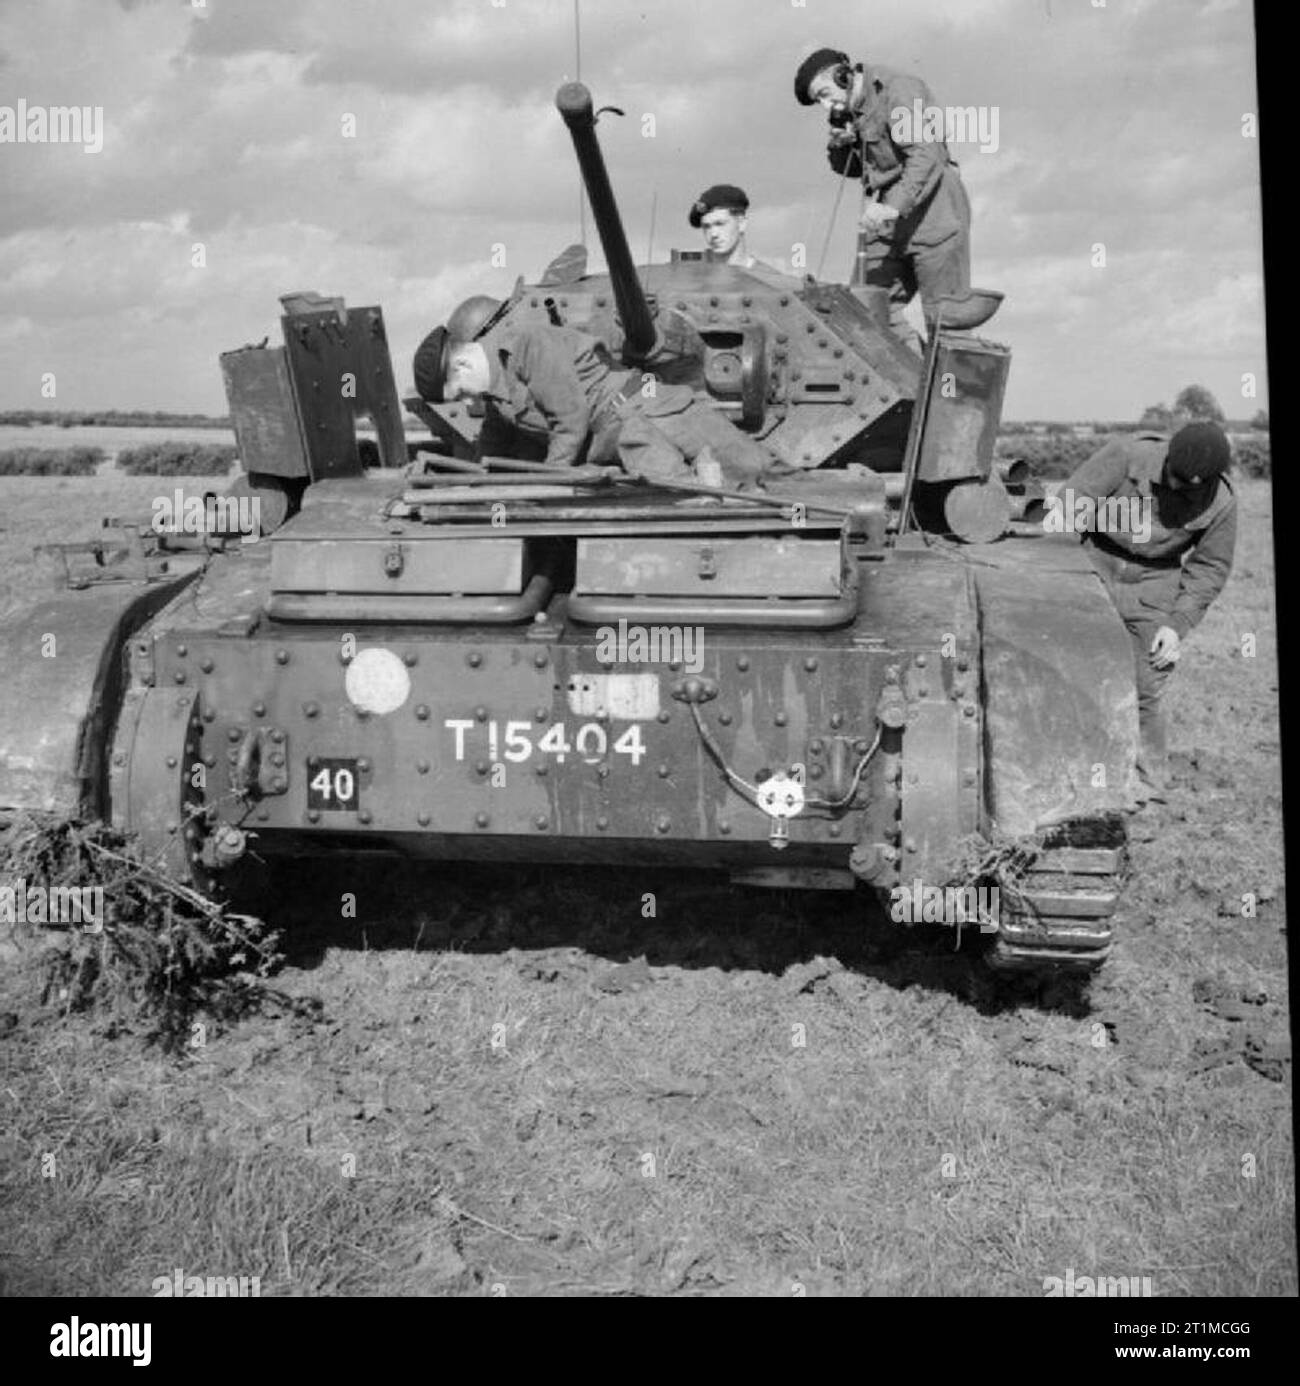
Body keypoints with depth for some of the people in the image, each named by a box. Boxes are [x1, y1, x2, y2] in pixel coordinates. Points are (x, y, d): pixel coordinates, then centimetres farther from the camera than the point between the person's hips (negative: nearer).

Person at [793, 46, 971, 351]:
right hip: (889, 222, 8)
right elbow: (849, 169, 27)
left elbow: (926, 157, -23)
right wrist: (839, 145, 4)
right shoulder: (848, 112, 14)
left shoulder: (899, 90, -11)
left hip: (930, 207, -8)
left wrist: (894, 208, -34)